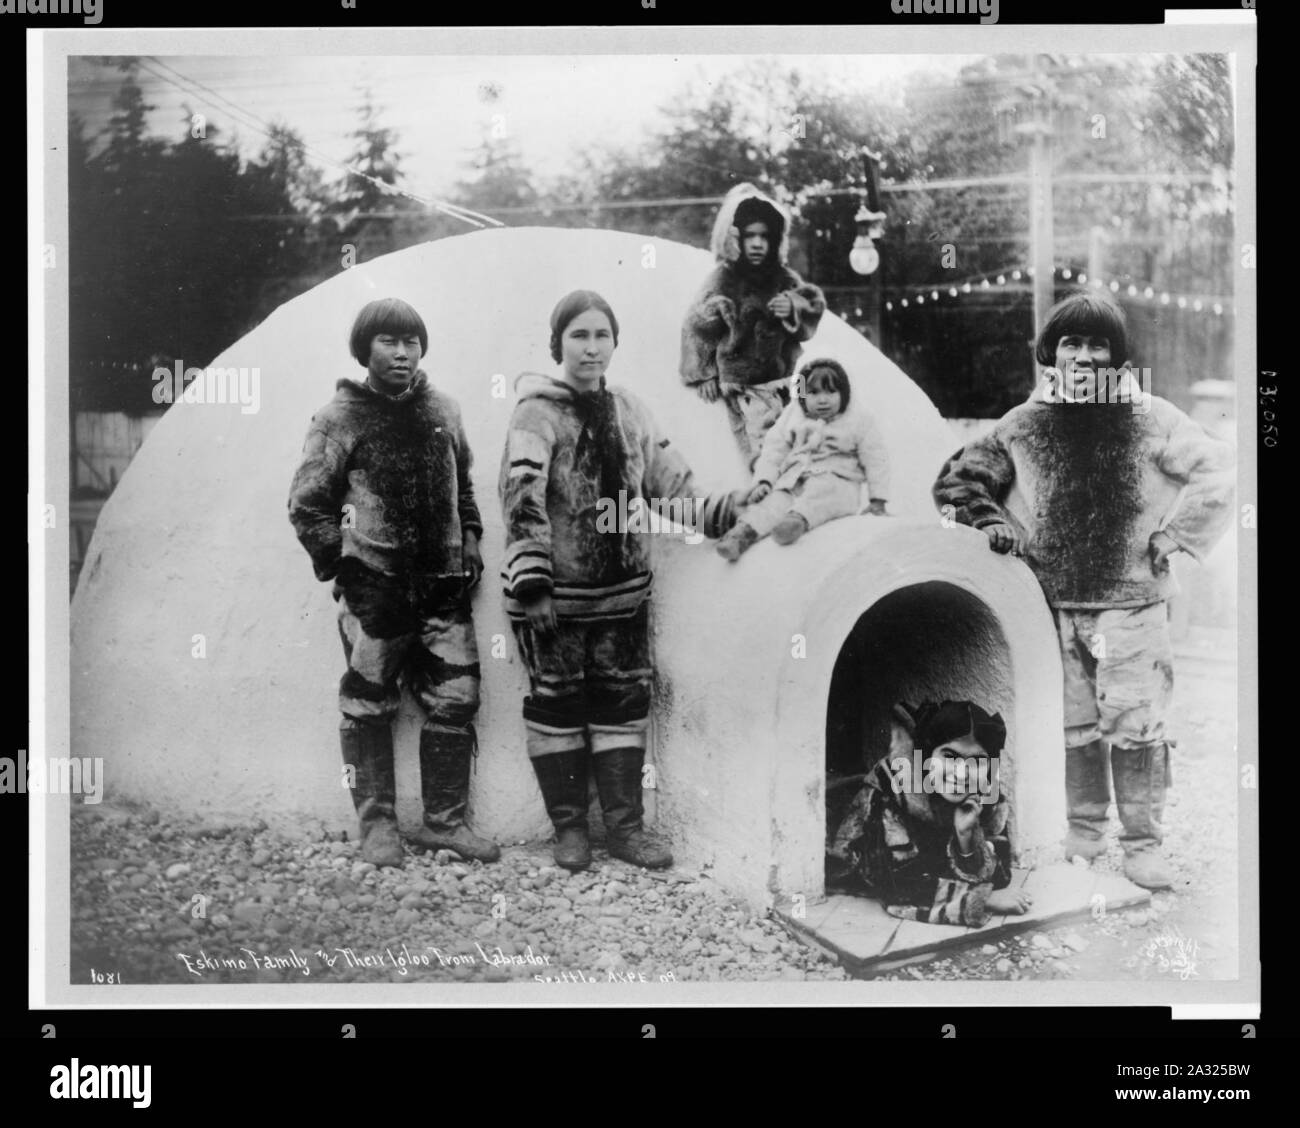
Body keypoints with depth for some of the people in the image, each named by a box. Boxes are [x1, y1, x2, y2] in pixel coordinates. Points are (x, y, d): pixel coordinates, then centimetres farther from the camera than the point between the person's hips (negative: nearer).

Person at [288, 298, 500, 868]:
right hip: (375, 586, -4)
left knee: (456, 701, 4)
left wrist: (470, 547, 13)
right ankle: (377, 824, 16)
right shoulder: (340, 418, -3)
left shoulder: (442, 409, 10)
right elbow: (306, 504, -2)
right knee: (369, 707, 3)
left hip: (443, 585, 4)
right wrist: (340, 563, -6)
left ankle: (444, 821, 16)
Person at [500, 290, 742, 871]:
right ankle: (569, 827, 18)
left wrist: (713, 510, -8)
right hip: (555, 593, -5)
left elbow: (666, 477, 9)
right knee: (557, 701, 5)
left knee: (624, 700, 7)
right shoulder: (537, 411, -8)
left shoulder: (628, 410, 9)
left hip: (621, 589, 5)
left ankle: (624, 824, 18)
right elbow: (523, 500, -15)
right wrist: (532, 584, -21)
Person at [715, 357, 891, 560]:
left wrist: (878, 501, 0)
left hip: (837, 482, -3)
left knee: (819, 492, -37)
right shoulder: (793, 417, 14)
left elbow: (875, 459, 7)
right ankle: (745, 531, -51)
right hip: (794, 481, 3)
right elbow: (773, 449, 13)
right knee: (775, 500, -28)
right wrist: (764, 481, -4)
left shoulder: (859, 419, 7)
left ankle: (798, 519, -66)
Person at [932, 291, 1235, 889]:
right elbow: (958, 478, 14)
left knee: (1136, 725, -2)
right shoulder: (1024, 426, 6)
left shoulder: (1149, 420, 0)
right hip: (1054, 600, 2)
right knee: (1073, 725, 9)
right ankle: (1083, 832, 24)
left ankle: (1143, 844, 10)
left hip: (1131, 599, -2)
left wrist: (1173, 535, -8)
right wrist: (989, 522, -1)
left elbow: (1219, 470, -4)